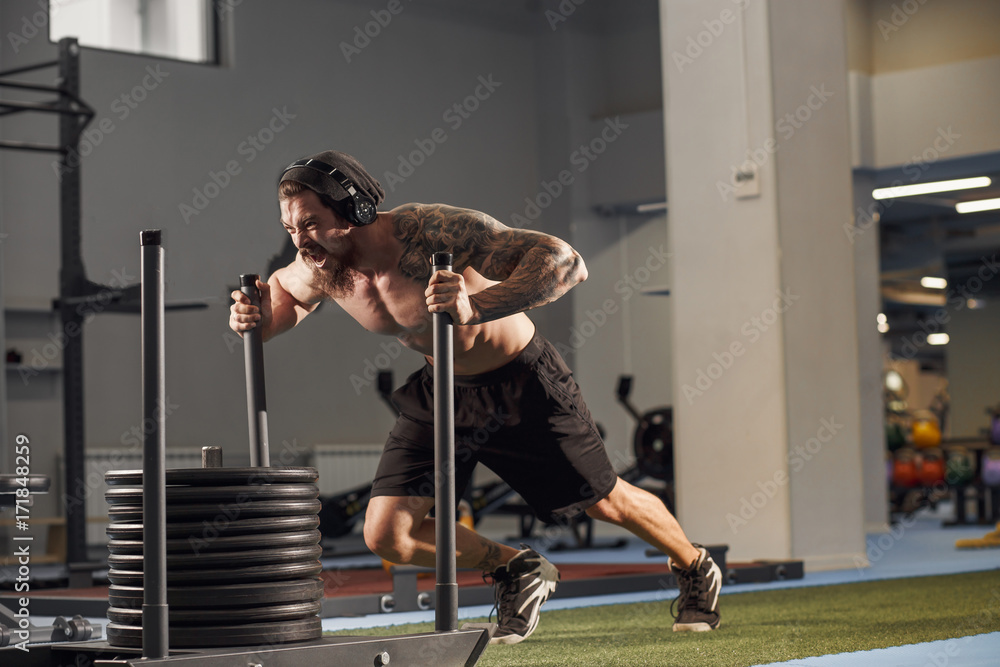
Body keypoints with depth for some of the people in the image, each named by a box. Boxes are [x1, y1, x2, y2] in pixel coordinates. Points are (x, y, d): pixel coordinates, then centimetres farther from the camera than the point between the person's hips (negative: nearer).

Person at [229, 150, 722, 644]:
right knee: (386, 535, -7)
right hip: (441, 392, 5)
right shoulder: (320, 269, -16)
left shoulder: (430, 230, -34)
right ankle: (515, 570, 18)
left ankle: (696, 569, 43)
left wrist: (475, 307, -52)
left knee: (606, 500, 12)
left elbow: (564, 261, -39)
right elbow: (286, 294, 10)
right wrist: (258, 319, -14)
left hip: (522, 386, -5)